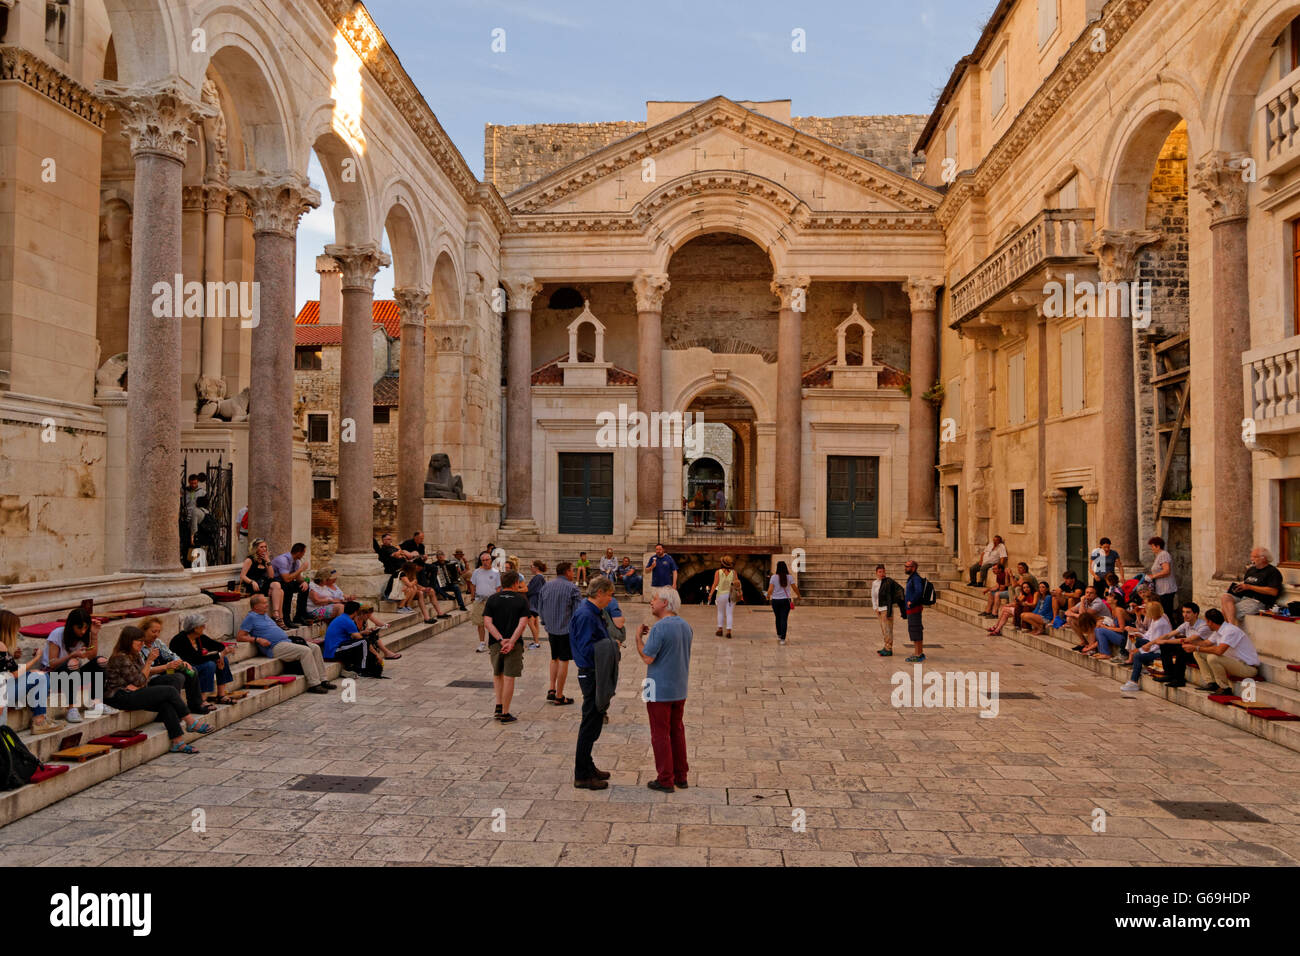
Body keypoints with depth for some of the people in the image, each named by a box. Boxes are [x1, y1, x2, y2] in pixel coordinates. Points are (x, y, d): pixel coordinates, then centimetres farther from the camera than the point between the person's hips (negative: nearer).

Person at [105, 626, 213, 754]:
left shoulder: (135, 655, 14)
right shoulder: (121, 658, -15)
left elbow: (144, 681, 13)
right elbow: (139, 681, -14)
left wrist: (137, 686, -8)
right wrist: (149, 661, -10)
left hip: (132, 695, 8)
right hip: (121, 697, -8)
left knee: (166, 704, -18)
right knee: (170, 691, -18)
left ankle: (178, 743, -23)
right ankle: (191, 723, -7)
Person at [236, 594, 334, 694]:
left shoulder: (264, 615, 24)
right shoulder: (251, 617, -1)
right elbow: (239, 637, -7)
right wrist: (258, 639, -18)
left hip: (287, 642, 9)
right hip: (275, 647, -9)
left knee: (315, 648, -3)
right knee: (305, 651, -26)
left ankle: (322, 680, -4)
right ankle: (313, 684, -25)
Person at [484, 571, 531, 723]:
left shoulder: (492, 599, 3)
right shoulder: (521, 600, -2)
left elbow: (487, 622, -6)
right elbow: (522, 623, -13)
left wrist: (501, 640, -11)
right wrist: (511, 642, -16)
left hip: (495, 643, 2)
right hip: (514, 644, -2)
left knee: (497, 674, 22)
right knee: (509, 678, 3)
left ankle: (498, 706, 17)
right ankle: (505, 713, 6)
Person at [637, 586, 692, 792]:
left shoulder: (659, 628, -20)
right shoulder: (685, 626, 5)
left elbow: (647, 658, -20)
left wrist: (639, 637, -6)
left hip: (660, 690, -7)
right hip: (680, 689, 8)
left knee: (660, 734, 3)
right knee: (677, 731, 17)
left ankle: (665, 780, 9)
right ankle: (681, 775, 24)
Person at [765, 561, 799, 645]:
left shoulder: (773, 577, -7)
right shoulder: (789, 577, -4)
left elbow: (770, 590, -11)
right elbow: (795, 588, 1)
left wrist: (768, 596, 9)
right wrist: (798, 596, 19)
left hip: (775, 600, 1)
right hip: (786, 600, -1)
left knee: (778, 618, 19)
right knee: (784, 619, 0)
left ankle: (779, 636, 31)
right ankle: (782, 639, -5)